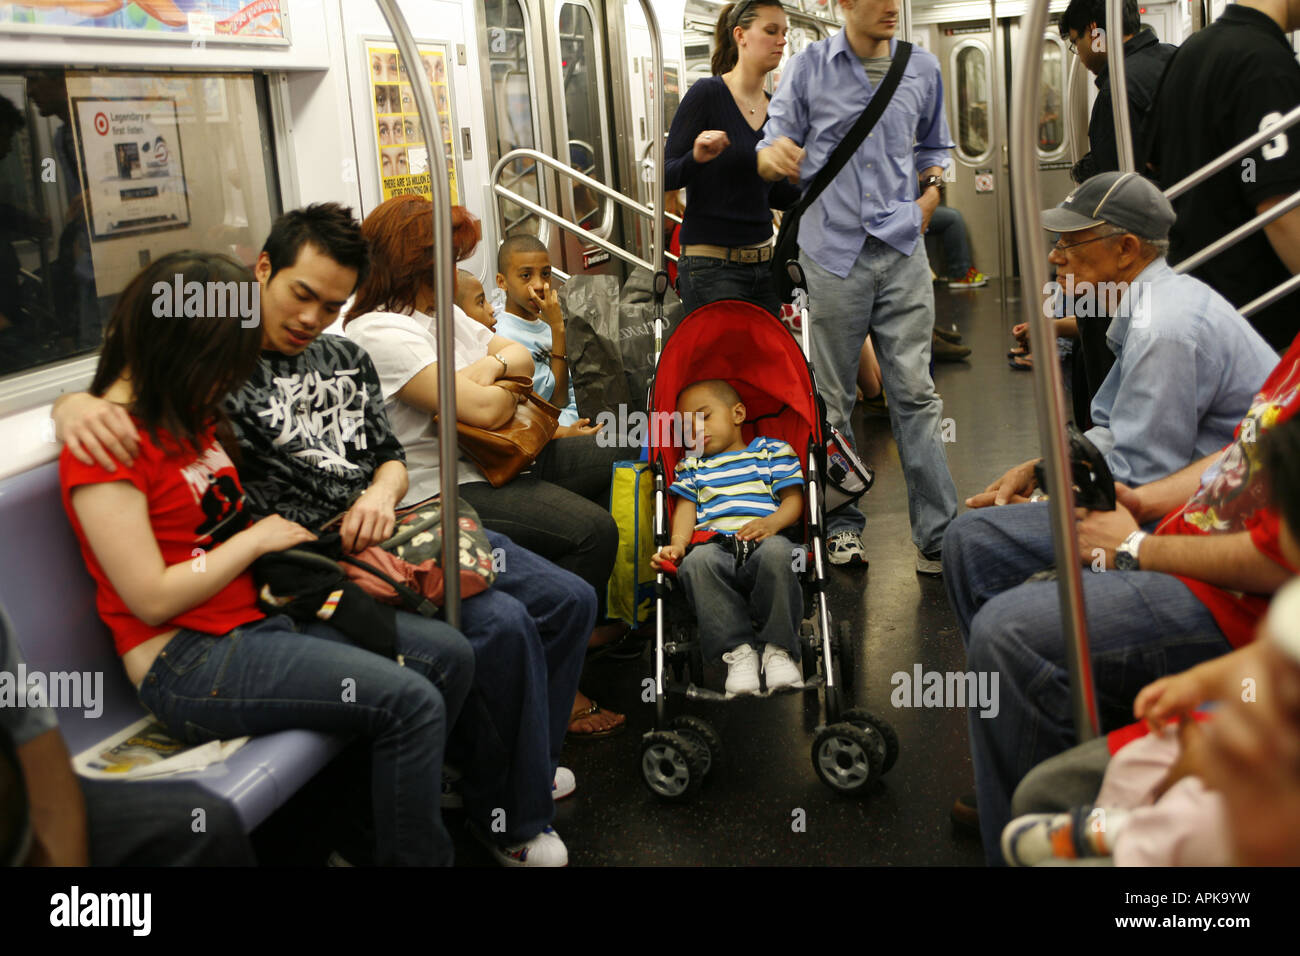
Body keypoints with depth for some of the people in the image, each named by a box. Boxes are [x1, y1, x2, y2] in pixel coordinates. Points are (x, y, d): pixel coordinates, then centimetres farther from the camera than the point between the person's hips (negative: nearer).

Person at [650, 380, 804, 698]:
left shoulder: (772, 452, 22)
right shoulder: (692, 466, 32)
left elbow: (793, 498, 11)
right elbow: (686, 506, 19)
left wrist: (771, 523, -11)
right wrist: (678, 543, -2)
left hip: (763, 540, -2)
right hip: (714, 544, 2)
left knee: (775, 552, -40)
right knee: (697, 562, -36)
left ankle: (778, 648, -29)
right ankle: (737, 650, -31)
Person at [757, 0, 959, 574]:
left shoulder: (922, 69, 11)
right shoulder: (808, 68, 3)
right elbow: (773, 152, 2)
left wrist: (932, 189, 5)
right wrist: (775, 155, -22)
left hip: (902, 250, 2)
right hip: (831, 251, -1)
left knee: (915, 392, -3)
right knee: (832, 399, 6)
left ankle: (937, 537, -1)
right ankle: (842, 526, 18)